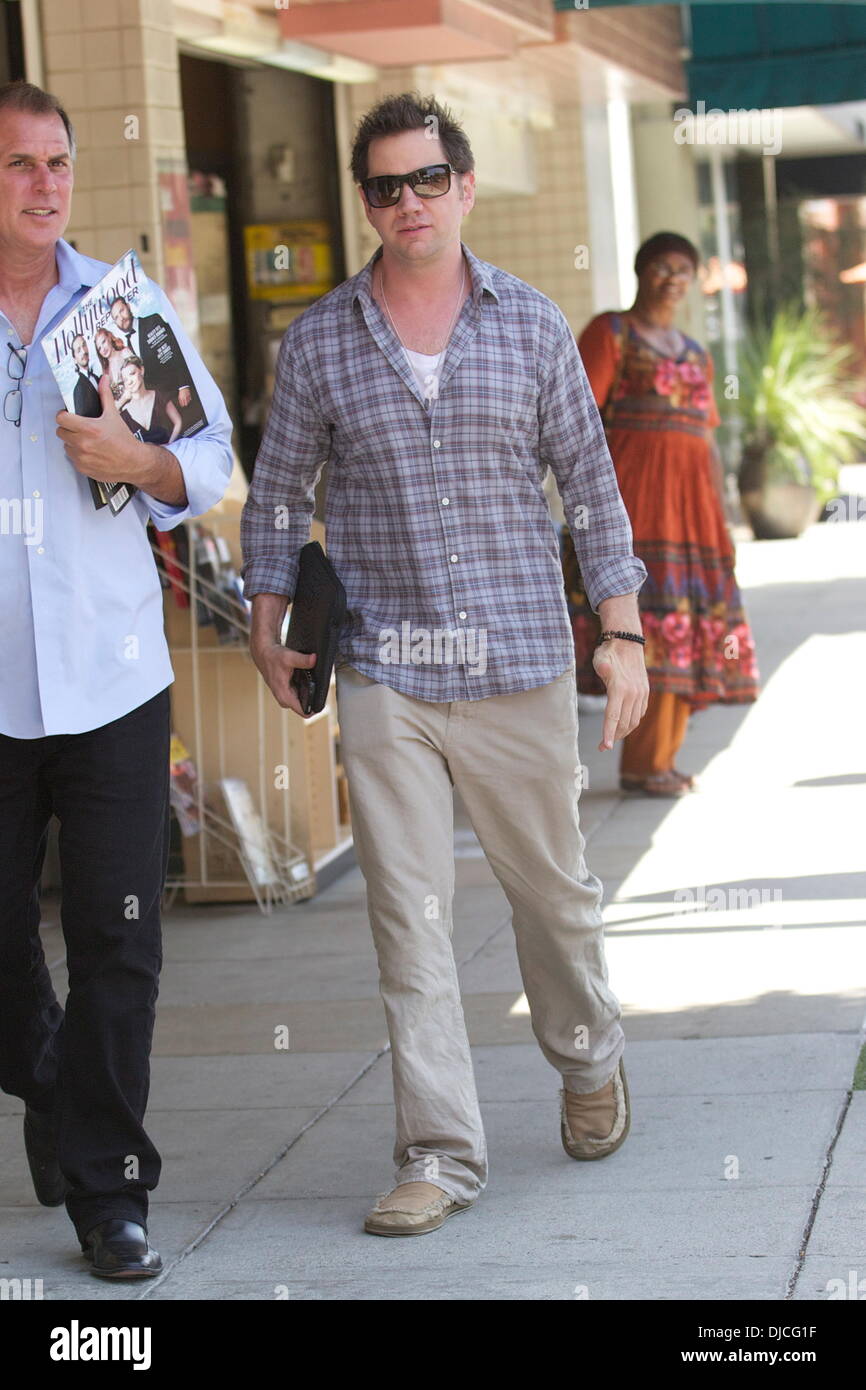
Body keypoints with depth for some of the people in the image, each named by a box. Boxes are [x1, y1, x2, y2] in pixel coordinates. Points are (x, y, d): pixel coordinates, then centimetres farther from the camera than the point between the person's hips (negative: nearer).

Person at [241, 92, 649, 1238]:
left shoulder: (532, 325, 4)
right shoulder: (319, 342, 4)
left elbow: (590, 479, 7)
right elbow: (279, 491, 12)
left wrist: (622, 630, 3)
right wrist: (268, 623, 6)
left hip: (522, 665, 0)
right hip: (384, 675, 0)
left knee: (553, 886, 12)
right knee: (408, 916, -4)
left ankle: (589, 1060, 38)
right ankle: (441, 1153, 1)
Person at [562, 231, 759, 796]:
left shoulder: (696, 355, 22)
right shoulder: (610, 333, 3)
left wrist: (722, 519, 15)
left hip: (690, 500, 7)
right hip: (633, 493, -7)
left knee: (688, 629, 3)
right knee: (651, 621, -12)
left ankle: (663, 758, 9)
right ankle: (643, 765, -9)